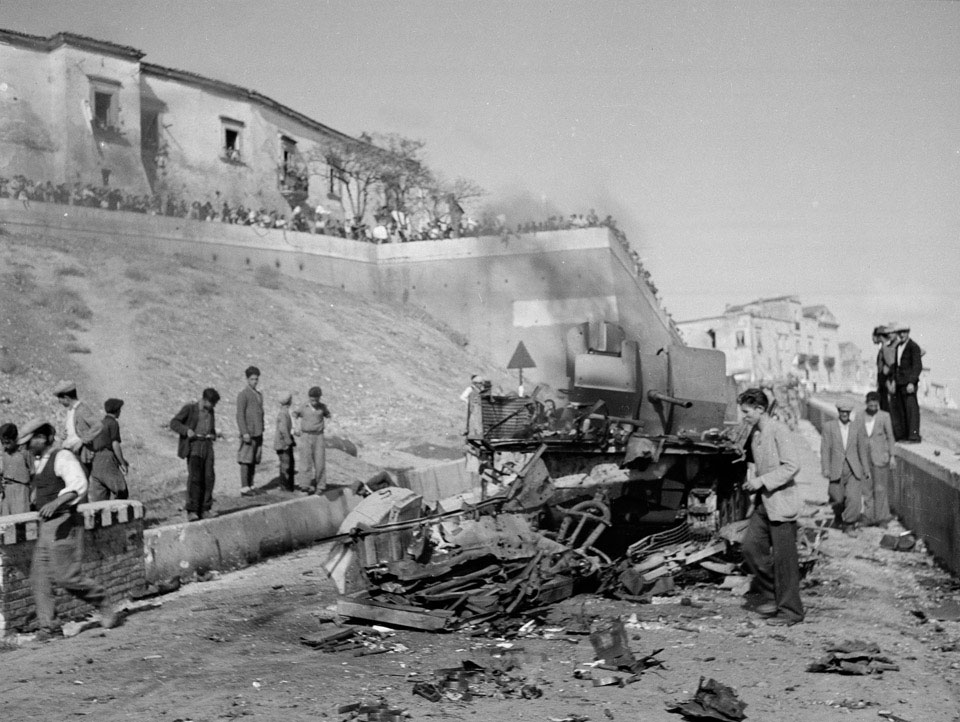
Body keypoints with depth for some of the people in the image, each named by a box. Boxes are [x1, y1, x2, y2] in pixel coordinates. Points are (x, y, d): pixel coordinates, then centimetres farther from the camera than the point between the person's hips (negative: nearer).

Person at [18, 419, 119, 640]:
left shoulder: (62, 457, -12)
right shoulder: (39, 462, 17)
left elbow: (78, 485, -27)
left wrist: (56, 503, -41)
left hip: (63, 524, -9)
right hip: (46, 526, 9)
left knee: (66, 576, -10)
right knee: (39, 576, 2)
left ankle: (105, 607, 6)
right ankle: (47, 626, 5)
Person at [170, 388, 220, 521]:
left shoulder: (210, 412, 19)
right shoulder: (189, 408, 2)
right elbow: (174, 423, -6)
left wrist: (213, 435, 13)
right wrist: (187, 430, -22)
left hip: (207, 446, 5)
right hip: (193, 445, -5)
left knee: (209, 478, -8)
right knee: (194, 476, -18)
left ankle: (204, 510, 1)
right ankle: (191, 512, -21)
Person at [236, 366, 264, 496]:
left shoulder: (259, 395, 18)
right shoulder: (243, 395, -6)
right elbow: (240, 415, -12)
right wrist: (244, 433, -19)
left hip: (258, 435, 7)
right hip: (248, 434, -7)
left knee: (254, 461, 8)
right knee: (245, 461, -5)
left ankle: (250, 486, 13)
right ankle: (244, 488, -2)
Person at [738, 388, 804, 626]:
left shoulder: (778, 431, -15)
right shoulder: (755, 433, 11)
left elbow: (792, 466, -21)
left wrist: (762, 480, -20)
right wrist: (752, 480, 6)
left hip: (781, 502, -8)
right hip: (763, 502, 8)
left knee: (783, 557, 0)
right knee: (751, 546, 1)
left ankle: (790, 611, 11)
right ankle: (771, 595, 16)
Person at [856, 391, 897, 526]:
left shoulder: (884, 416, -2)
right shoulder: (860, 418, 4)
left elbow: (890, 437, 1)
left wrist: (892, 456, -2)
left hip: (880, 457, -2)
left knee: (881, 488, -1)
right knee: (867, 489, 5)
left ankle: (883, 518, 7)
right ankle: (869, 517, 13)